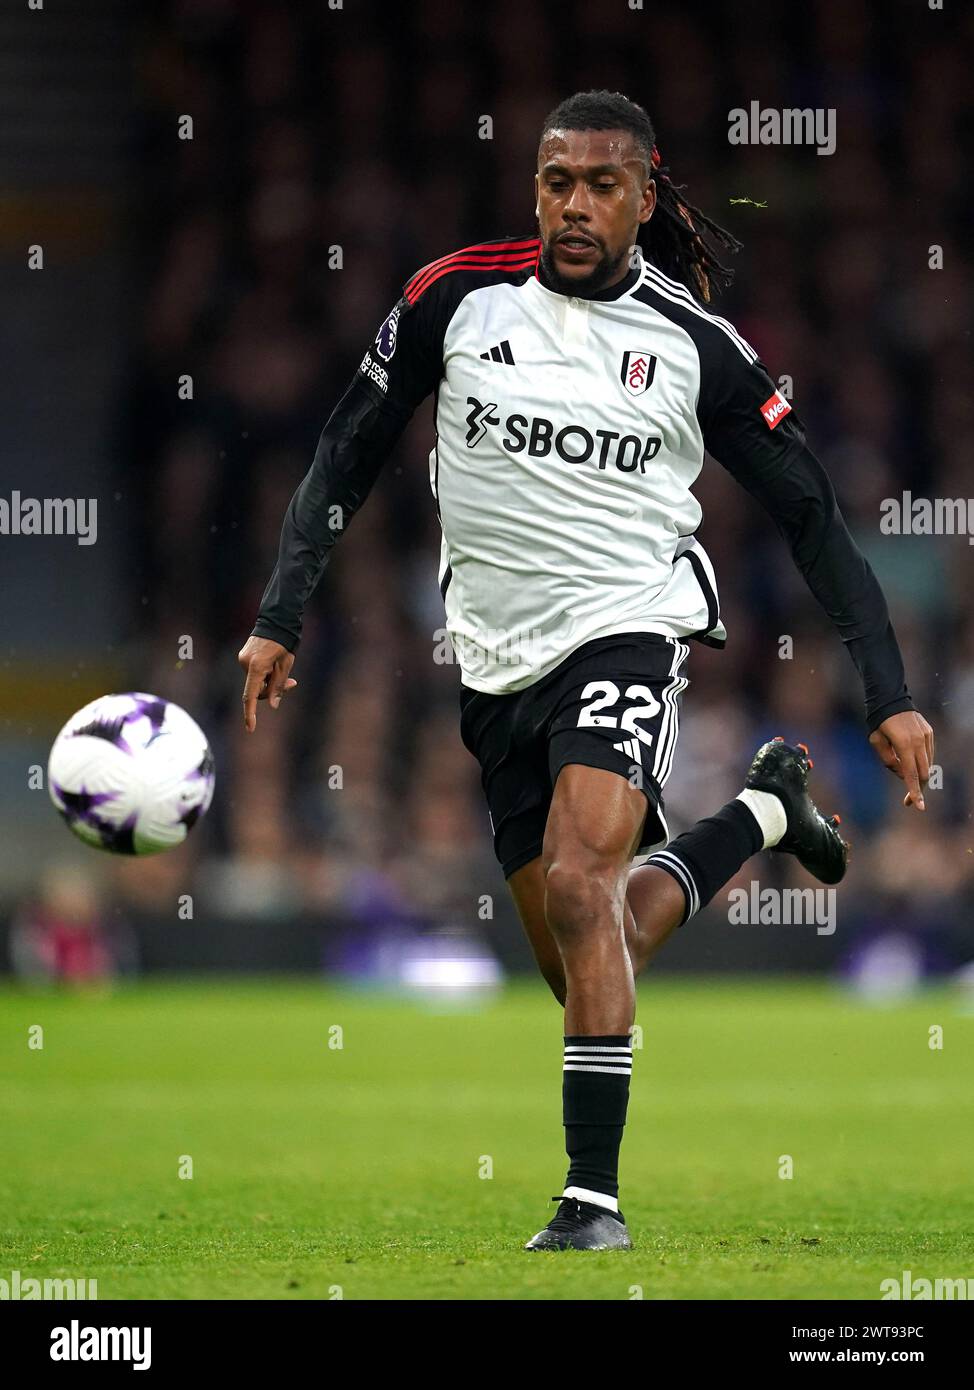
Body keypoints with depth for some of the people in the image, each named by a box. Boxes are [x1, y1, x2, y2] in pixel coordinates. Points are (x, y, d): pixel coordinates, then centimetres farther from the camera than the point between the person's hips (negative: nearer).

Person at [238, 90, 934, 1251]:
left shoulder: (696, 347, -3)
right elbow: (348, 455, 9)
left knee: (578, 885, -27)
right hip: (496, 665, 4)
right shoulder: (456, 298, 0)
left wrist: (890, 696, -2)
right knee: (592, 963, 8)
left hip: (626, 630, -4)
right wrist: (280, 617, 1)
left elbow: (810, 515, 2)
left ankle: (594, 1195, -22)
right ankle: (762, 812, 38)